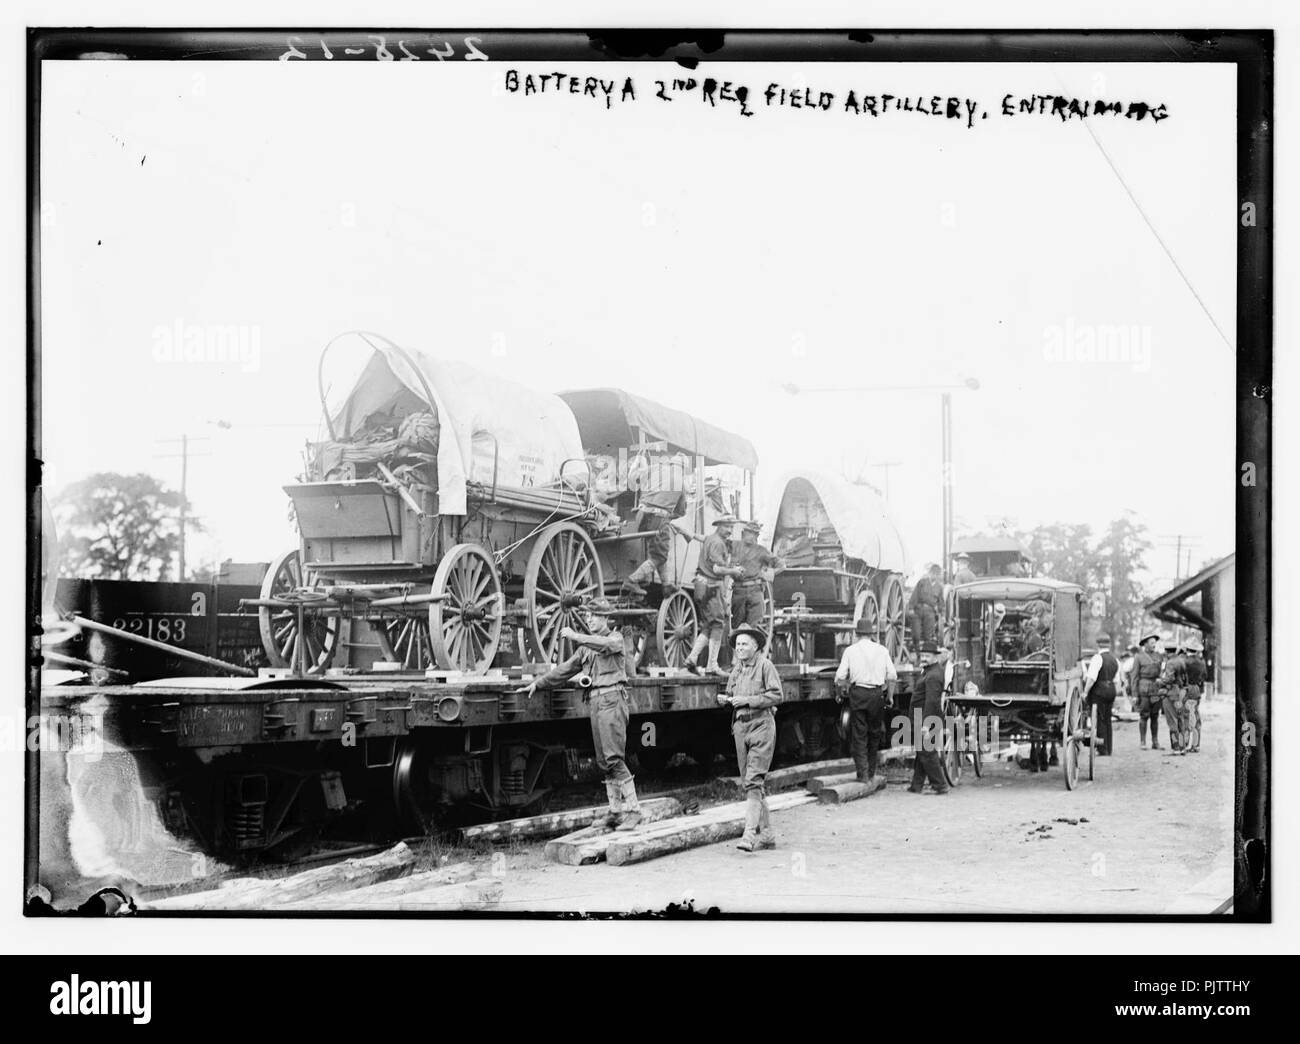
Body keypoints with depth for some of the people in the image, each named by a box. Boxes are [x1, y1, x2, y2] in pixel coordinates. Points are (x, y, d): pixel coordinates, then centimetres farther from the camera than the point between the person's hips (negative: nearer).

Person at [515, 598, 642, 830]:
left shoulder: (615, 637, 3)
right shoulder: (586, 647, 23)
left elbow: (605, 645, -21)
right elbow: (566, 669, 27)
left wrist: (575, 636, -18)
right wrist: (537, 684, 24)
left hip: (611, 699, -7)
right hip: (594, 702, 7)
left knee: (613, 757, -16)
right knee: (603, 761, 4)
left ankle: (632, 809, -15)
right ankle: (615, 810, 6)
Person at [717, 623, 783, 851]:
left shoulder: (765, 665, -5)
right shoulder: (736, 669, 15)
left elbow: (776, 695, -12)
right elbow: (730, 693, 23)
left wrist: (747, 700, -16)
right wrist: (724, 699, 0)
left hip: (761, 724, -7)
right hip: (740, 726, 7)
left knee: (754, 781, -14)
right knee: (747, 781, 9)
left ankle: (750, 832, -19)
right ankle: (766, 834, 18)